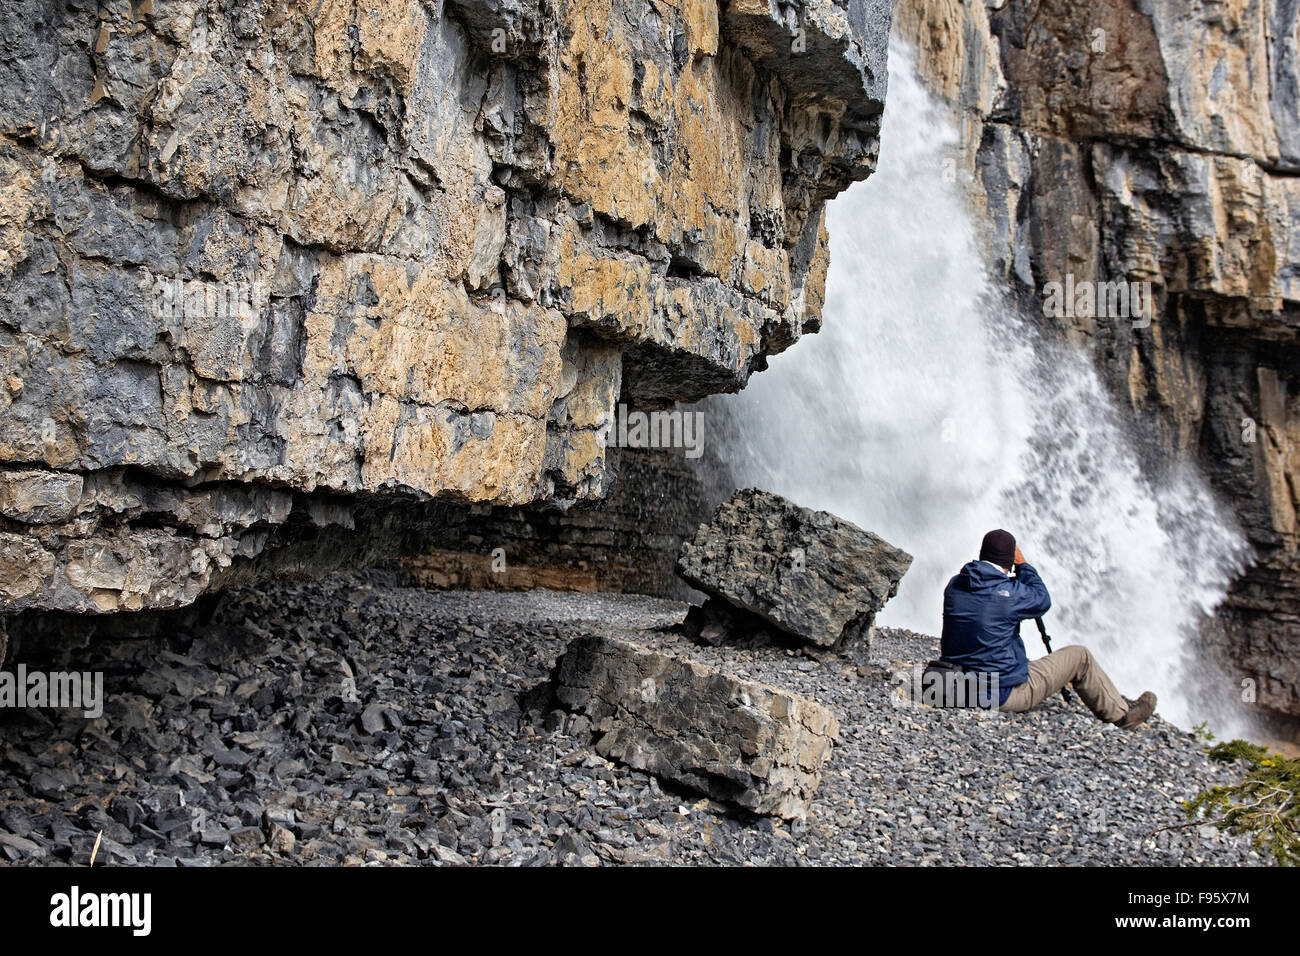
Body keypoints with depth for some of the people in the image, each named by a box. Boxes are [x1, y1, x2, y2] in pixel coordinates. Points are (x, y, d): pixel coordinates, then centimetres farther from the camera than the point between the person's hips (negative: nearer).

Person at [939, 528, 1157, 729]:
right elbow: (1042, 601, 0)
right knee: (1080, 657, 9)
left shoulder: (954, 585, -3)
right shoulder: (1008, 593, -21)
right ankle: (1122, 713, 29)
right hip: (1004, 694, -7)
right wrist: (1023, 564, 9)